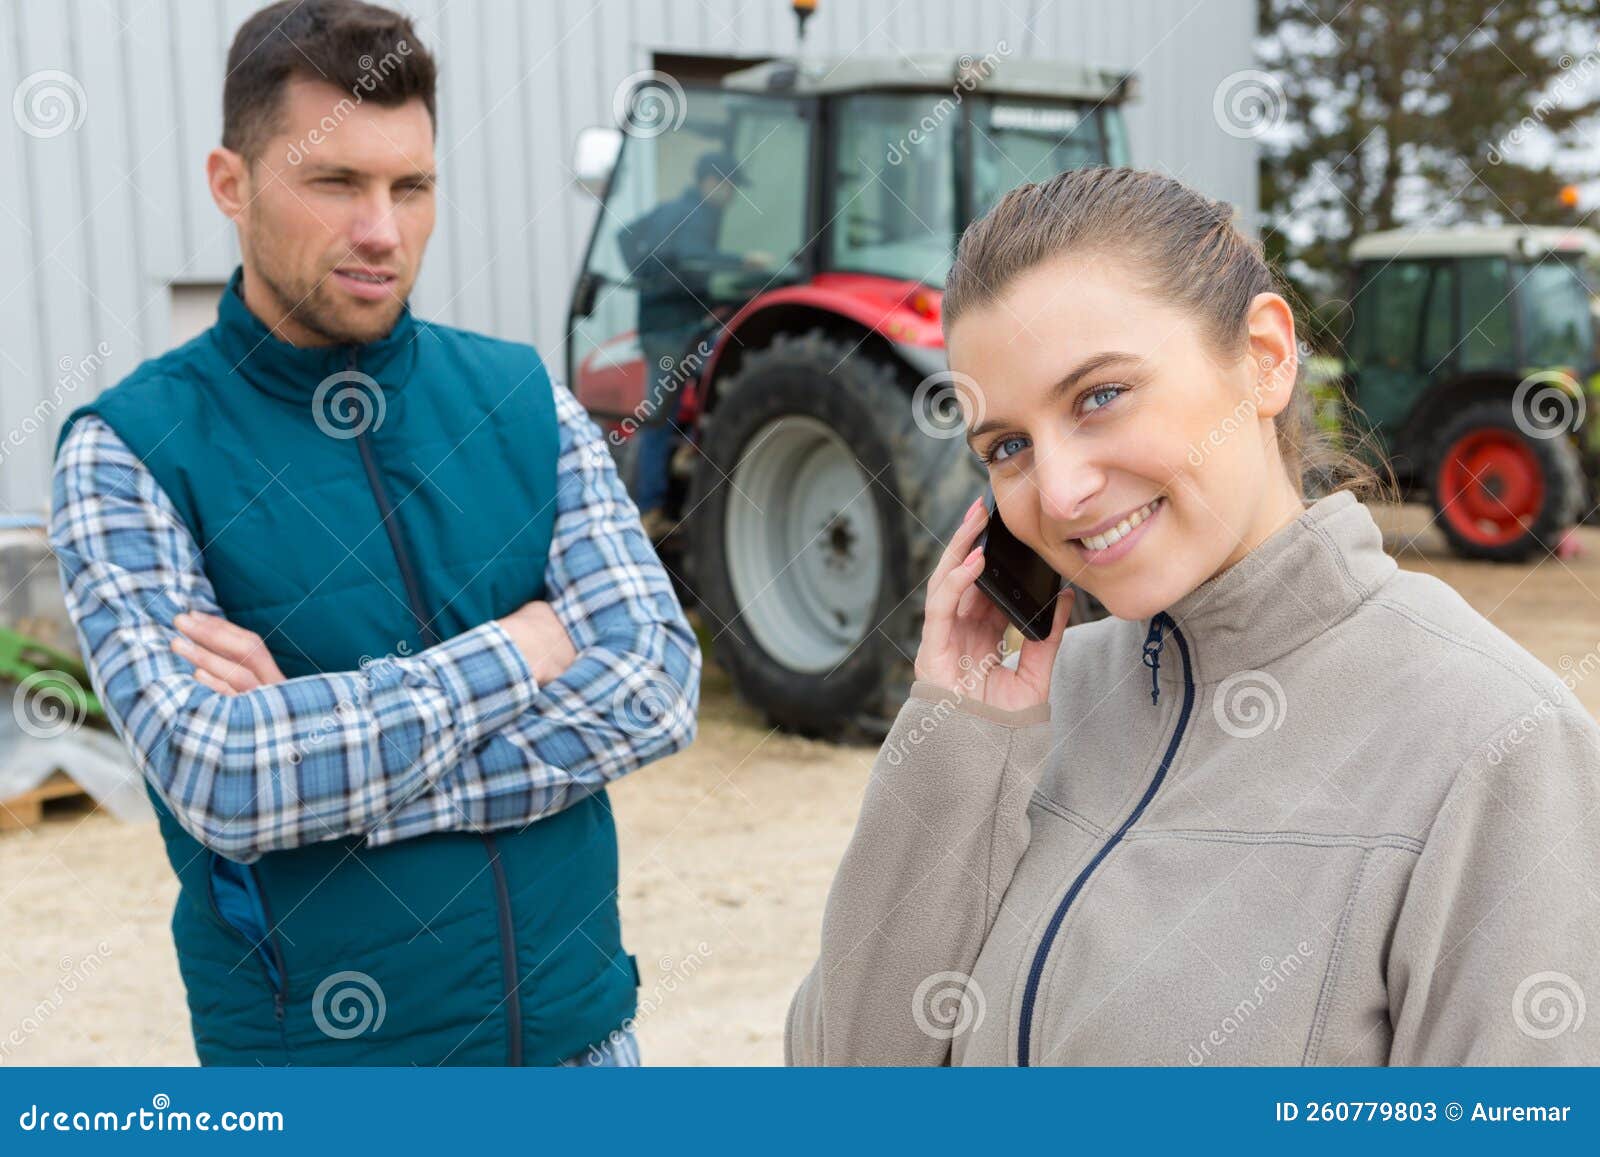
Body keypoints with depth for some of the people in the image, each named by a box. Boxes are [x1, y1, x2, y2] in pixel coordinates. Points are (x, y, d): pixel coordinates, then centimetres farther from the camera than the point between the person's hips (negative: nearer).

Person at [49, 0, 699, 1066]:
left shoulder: (523, 399, -2)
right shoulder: (131, 450, -11)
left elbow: (657, 690, -11)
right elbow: (216, 779, -22)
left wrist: (312, 747, -18)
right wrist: (525, 647, -15)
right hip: (315, 1047, -2)